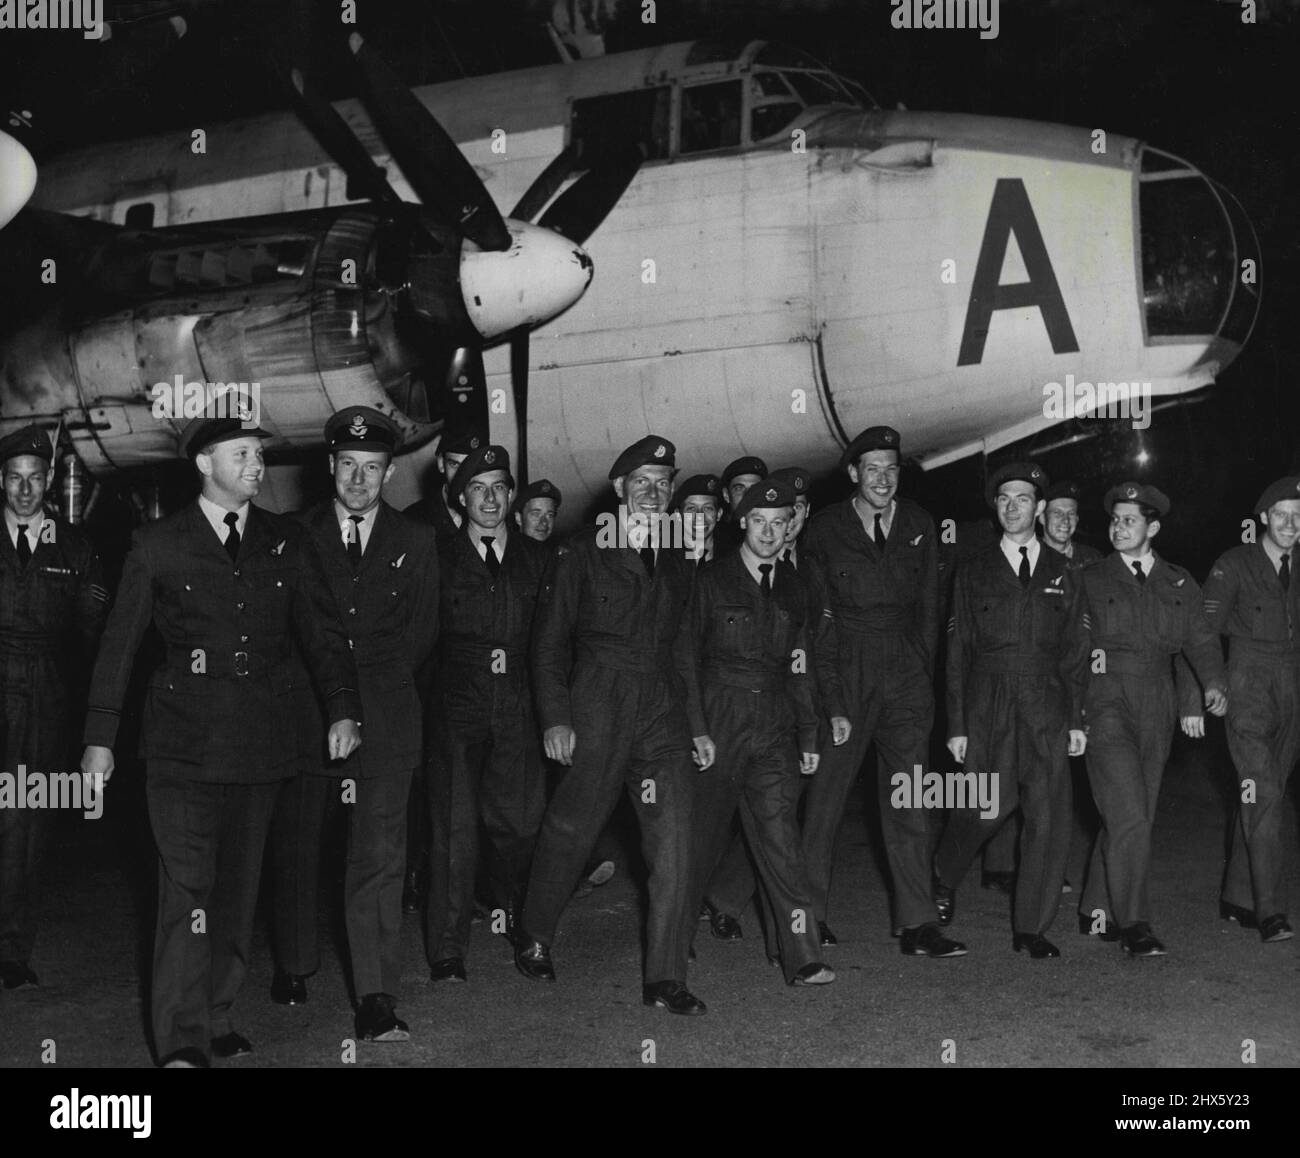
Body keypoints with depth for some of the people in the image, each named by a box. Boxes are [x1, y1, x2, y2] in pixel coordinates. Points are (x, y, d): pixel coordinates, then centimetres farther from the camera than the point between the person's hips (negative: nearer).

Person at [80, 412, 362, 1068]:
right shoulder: (157, 546, 3)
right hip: (182, 743, -3)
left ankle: (217, 1021, 21)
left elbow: (322, 632, 8)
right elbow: (119, 644, 5)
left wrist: (343, 709, -4)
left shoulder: (287, 544, 9)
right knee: (187, 890, -8)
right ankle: (182, 1044, -4)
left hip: (261, 744, 3)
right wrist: (99, 737, 4)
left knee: (238, 888, 9)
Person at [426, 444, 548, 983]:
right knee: (454, 827, -3)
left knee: (519, 821, 2)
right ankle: (447, 950, 5)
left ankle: (520, 917, 28)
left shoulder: (537, 558, 12)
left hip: (517, 710, 2)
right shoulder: (438, 558, 5)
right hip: (456, 710, -2)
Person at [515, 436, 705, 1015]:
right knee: (570, 830, 6)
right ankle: (534, 936, 30)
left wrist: (696, 721, 9)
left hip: (663, 713, 3)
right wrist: (554, 718, -6)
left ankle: (665, 977, 1)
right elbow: (549, 641, 2)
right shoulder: (580, 554, 3)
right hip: (597, 714, -3)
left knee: (673, 840, -5)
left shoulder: (679, 561, 14)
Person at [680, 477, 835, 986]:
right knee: (703, 835, 6)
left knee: (781, 838, -4)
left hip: (774, 730, 3)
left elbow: (801, 670, 15)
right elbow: (686, 658, -3)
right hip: (718, 725, -3)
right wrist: (696, 729, -10)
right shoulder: (711, 582, -1)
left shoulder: (793, 588, 11)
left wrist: (808, 737, 10)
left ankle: (801, 957, -4)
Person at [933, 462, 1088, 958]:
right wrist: (957, 726, -1)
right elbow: (958, 652, 5)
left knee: (1047, 816, -2)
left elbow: (1075, 652, 12)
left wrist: (1077, 719, 5)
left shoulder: (1062, 574, 12)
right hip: (989, 707, -2)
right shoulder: (973, 573, 7)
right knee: (989, 808, -6)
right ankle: (944, 876, 26)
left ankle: (1031, 928, 8)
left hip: (1047, 708, 2)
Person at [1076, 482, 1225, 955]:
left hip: (1156, 713, 4)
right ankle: (1133, 925, -9)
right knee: (1130, 816, -14)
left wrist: (1211, 686, -8)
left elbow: (1200, 640, 9)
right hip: (1106, 707, -4)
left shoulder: (1179, 584, 14)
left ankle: (1097, 910, 22)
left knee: (1134, 816, 8)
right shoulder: (1089, 580, 7)